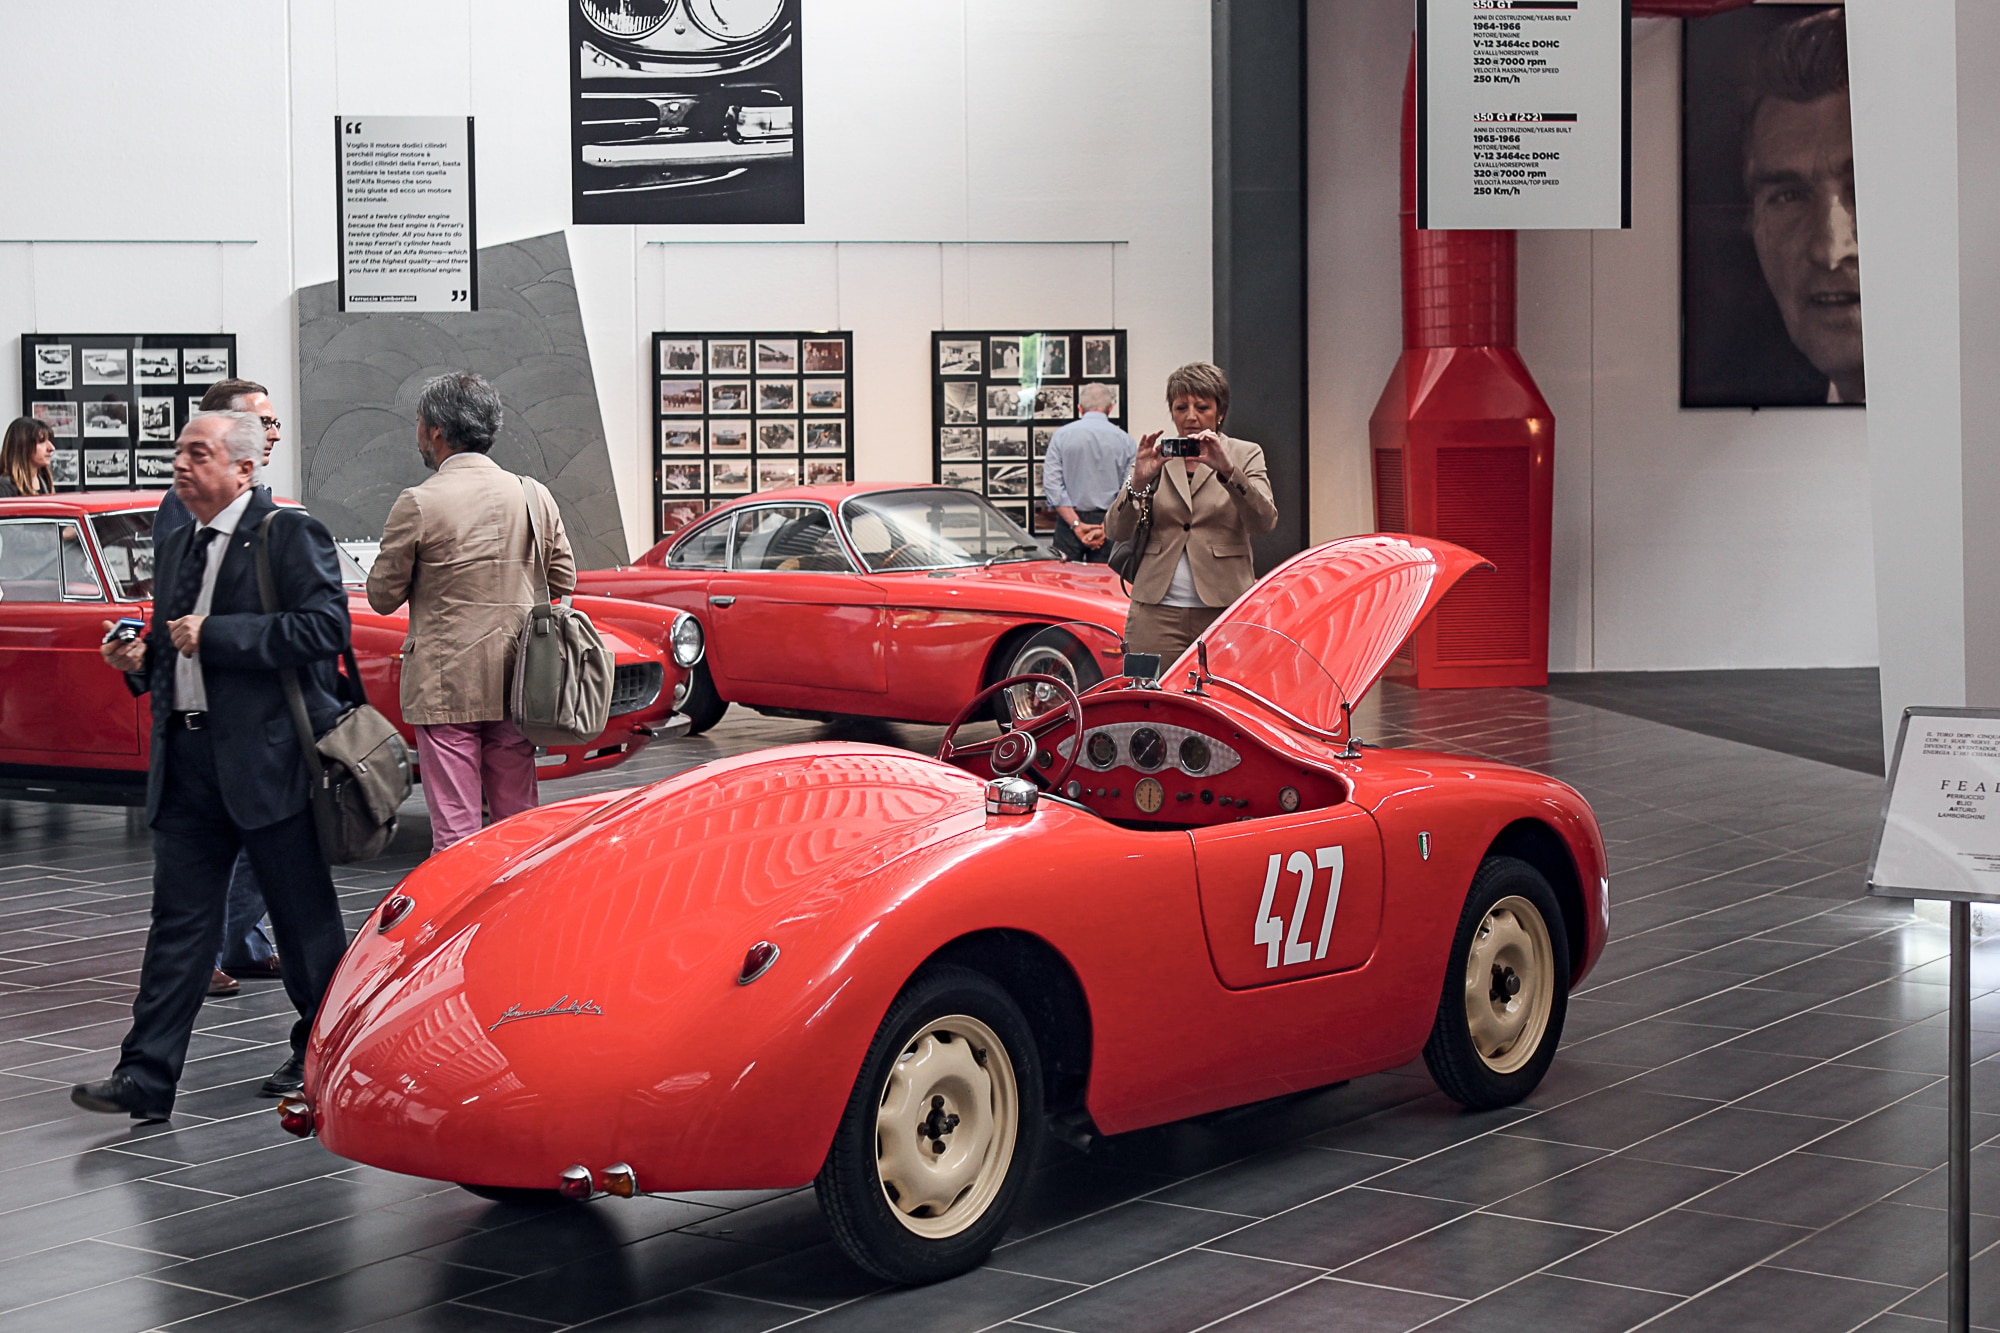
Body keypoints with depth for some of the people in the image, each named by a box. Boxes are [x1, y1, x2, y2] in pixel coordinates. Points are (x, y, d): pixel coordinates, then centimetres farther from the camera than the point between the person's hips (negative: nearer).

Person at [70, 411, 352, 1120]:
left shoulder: (291, 535, -6)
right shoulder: (175, 550, 17)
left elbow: (326, 627, -18)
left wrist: (216, 635, -18)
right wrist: (141, 659, 4)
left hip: (269, 757, -6)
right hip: (188, 759, 7)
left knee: (305, 916, 6)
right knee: (179, 918, 4)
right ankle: (146, 1077, 4)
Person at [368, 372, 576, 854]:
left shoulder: (417, 506, -11)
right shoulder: (535, 497, 3)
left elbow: (382, 596, -3)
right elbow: (565, 582, 12)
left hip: (444, 687, -4)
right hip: (513, 684, 5)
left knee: (455, 830, -1)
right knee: (519, 820, 12)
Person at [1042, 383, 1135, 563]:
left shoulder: (1062, 435, 2)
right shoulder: (1125, 440, 2)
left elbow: (1052, 483, -4)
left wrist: (1076, 524, -7)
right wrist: (1106, 527, -6)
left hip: (1070, 521, 0)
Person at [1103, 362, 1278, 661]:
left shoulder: (1245, 455, 9)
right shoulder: (1154, 456, 12)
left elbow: (1265, 520, -8)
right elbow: (1116, 532, 2)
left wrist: (1227, 470, -22)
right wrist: (1139, 481, -15)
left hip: (1225, 610, -1)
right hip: (1157, 611, 1)